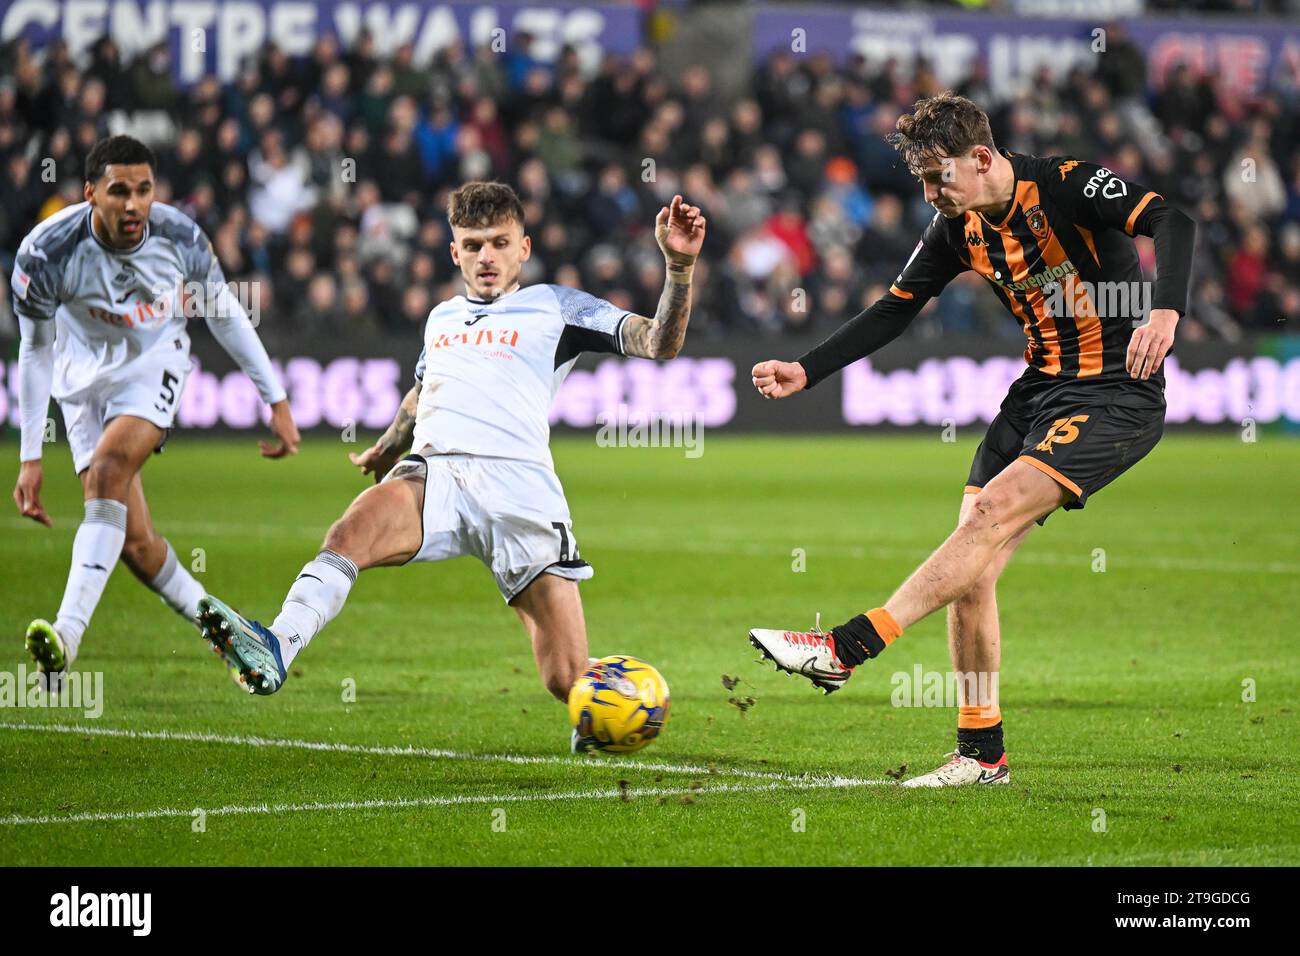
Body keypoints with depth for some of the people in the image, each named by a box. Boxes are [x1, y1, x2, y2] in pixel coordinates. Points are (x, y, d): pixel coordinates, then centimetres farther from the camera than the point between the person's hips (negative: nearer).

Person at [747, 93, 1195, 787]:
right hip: (1040, 388, 7)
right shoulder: (957, 228, 5)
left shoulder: (1065, 184, -16)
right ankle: (981, 755, 6)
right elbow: (893, 311, 13)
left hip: (1117, 396, -7)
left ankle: (847, 649, -26)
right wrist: (806, 372, 3)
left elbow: (1172, 223, -26)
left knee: (994, 514, -23)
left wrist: (1165, 312, -43)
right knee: (972, 566, -2)